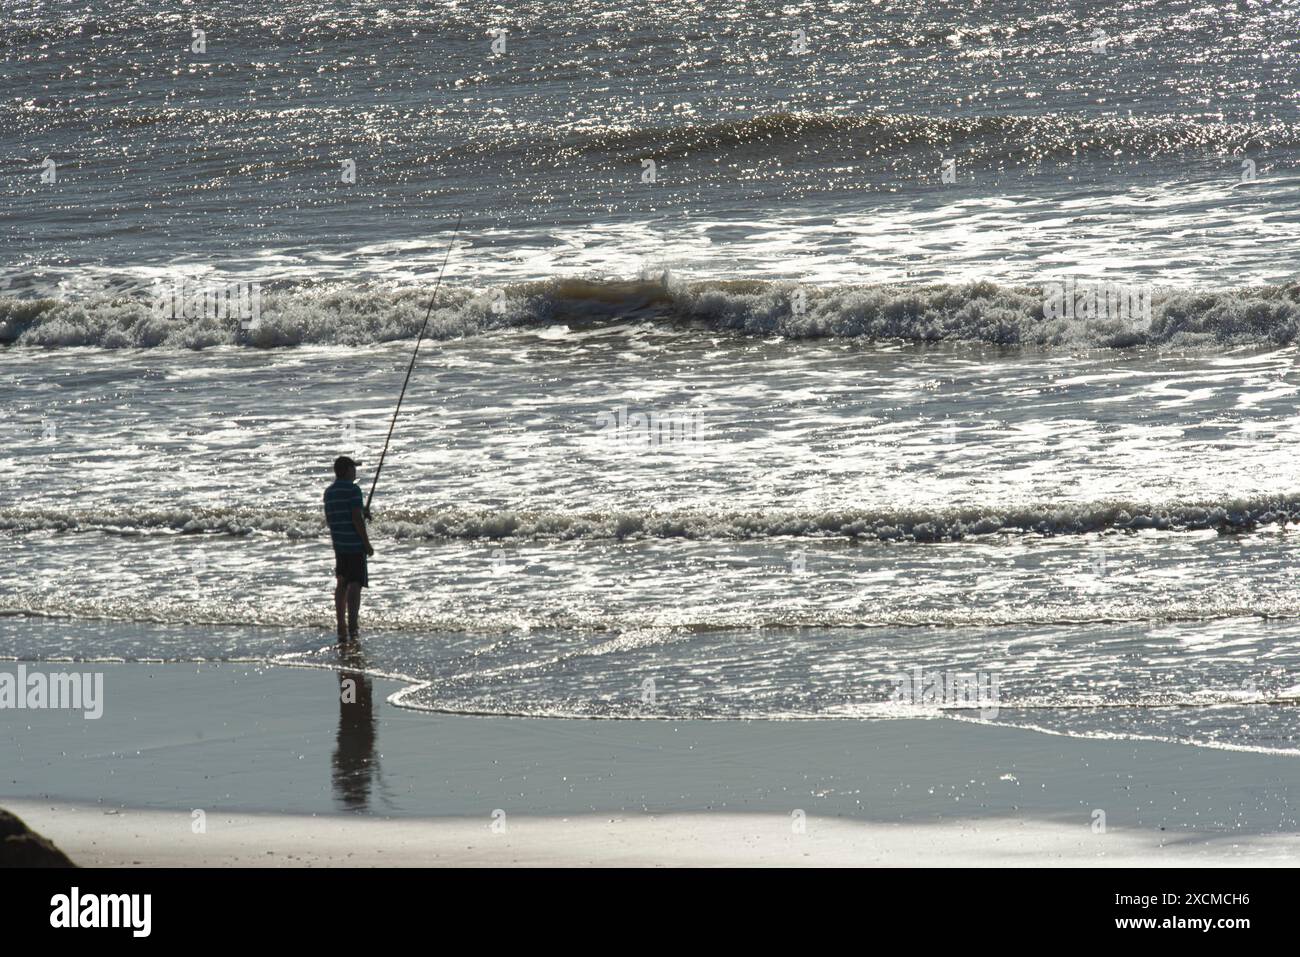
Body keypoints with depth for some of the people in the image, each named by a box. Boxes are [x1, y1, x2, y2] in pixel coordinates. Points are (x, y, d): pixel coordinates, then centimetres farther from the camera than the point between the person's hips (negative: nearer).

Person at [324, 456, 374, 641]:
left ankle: (341, 629, 15)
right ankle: (352, 628, -16)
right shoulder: (353, 490, -13)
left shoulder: (329, 492, 11)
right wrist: (367, 544, -12)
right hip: (355, 545, -7)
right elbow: (357, 519, -18)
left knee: (341, 584, 13)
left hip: (339, 545, 7)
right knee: (354, 584, -8)